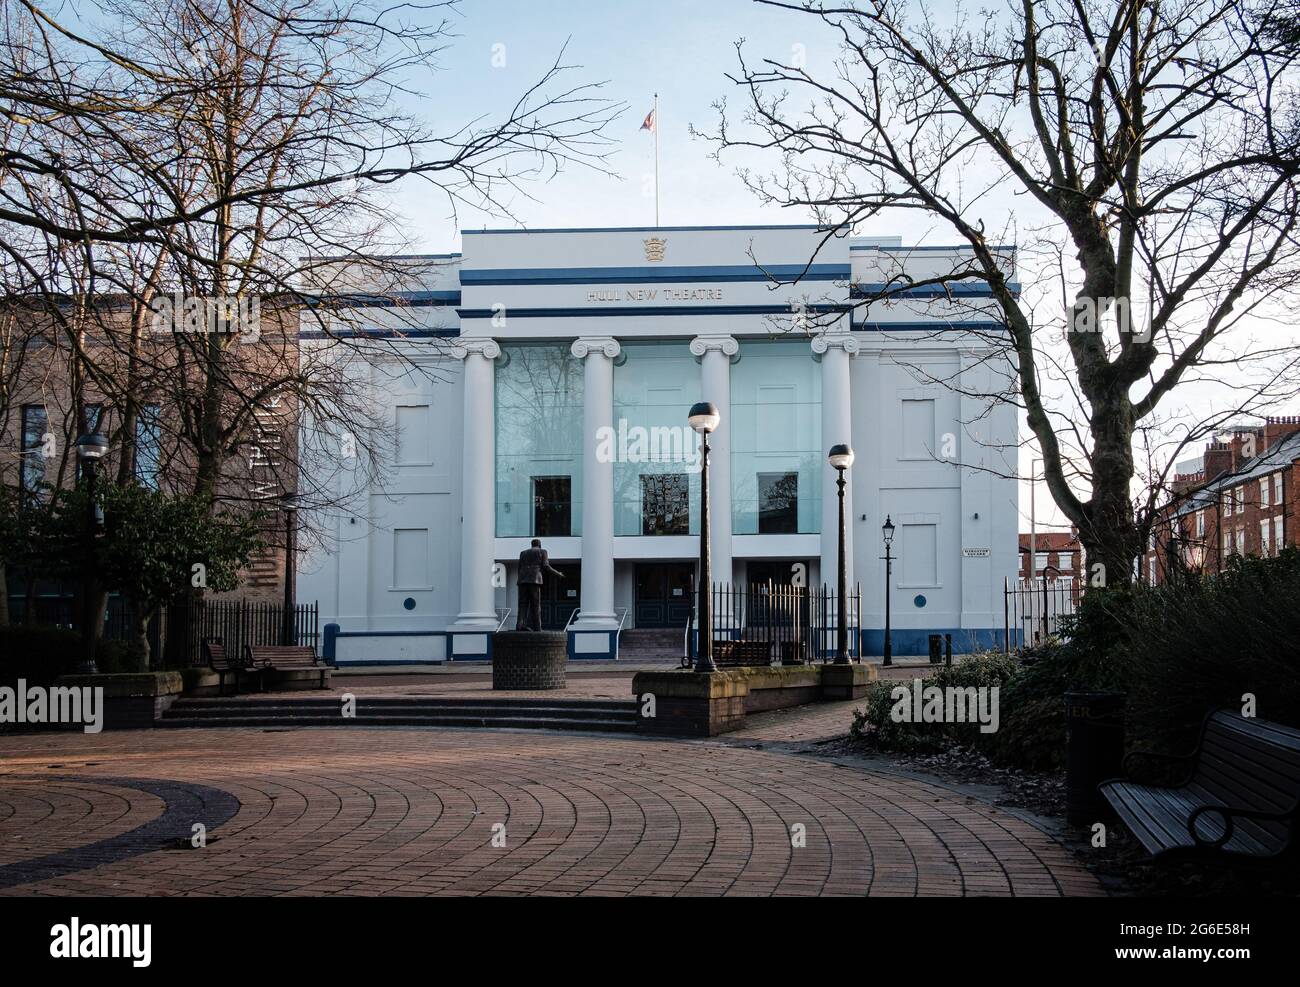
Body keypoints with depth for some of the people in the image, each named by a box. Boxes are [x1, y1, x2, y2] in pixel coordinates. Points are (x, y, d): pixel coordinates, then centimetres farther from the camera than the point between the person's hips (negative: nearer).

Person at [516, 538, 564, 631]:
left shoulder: (523, 553, 24)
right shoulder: (542, 551, 12)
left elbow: (520, 569, 18)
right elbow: (546, 567, 2)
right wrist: (558, 574, 14)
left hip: (522, 581, 4)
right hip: (534, 580, -4)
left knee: (523, 604, -1)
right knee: (535, 605, 0)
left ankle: (520, 625, -20)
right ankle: (536, 628, -3)